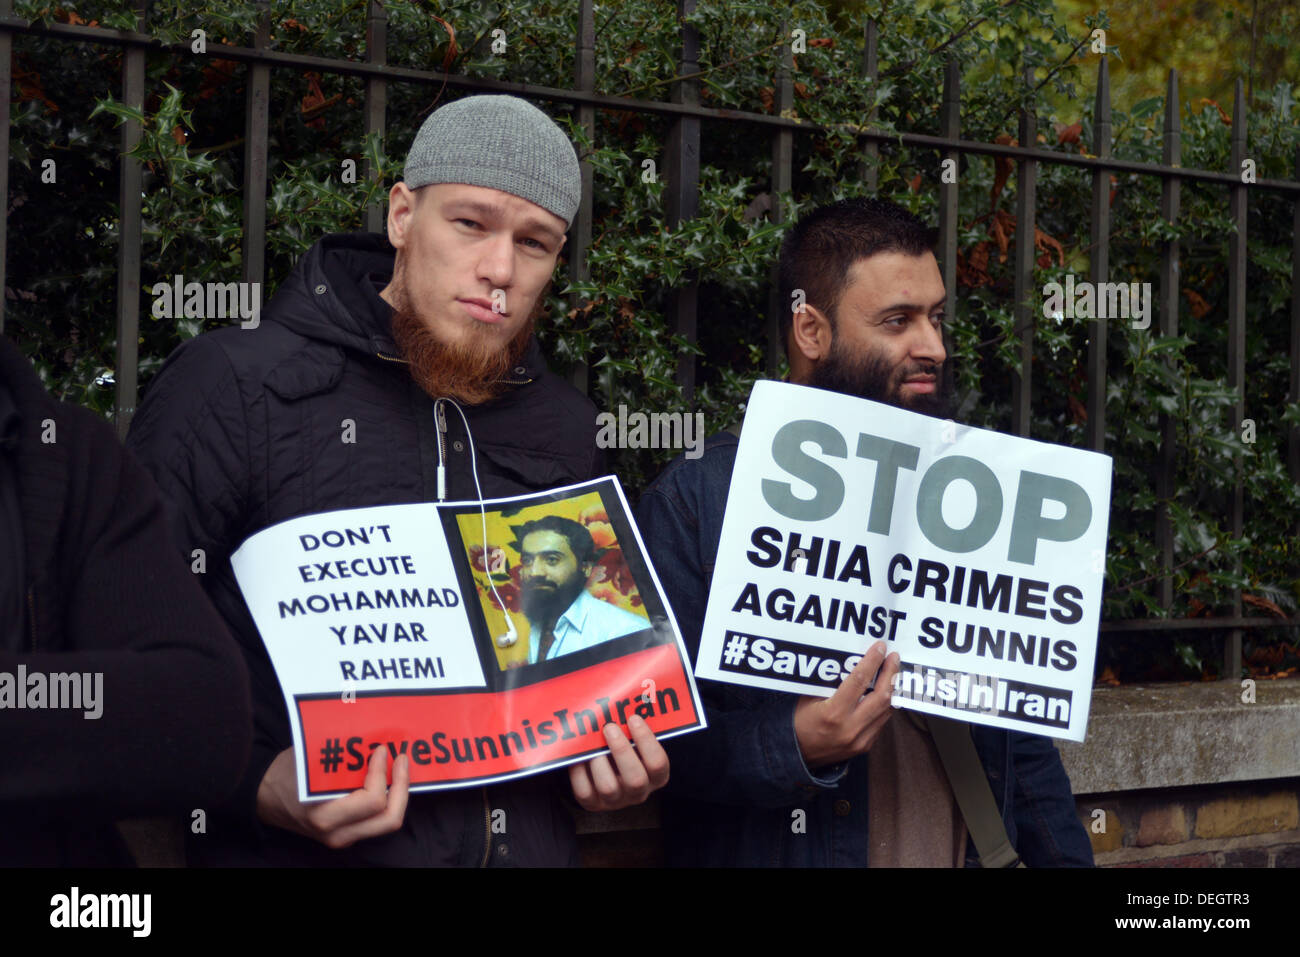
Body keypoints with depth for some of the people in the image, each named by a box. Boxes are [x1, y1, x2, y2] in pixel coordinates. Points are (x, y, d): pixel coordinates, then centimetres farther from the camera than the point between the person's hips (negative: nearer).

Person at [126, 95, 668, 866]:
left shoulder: (566, 428, 9)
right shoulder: (235, 386, -9)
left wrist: (618, 762, 1)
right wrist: (257, 789, -24)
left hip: (532, 846, 5)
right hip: (297, 856, -5)